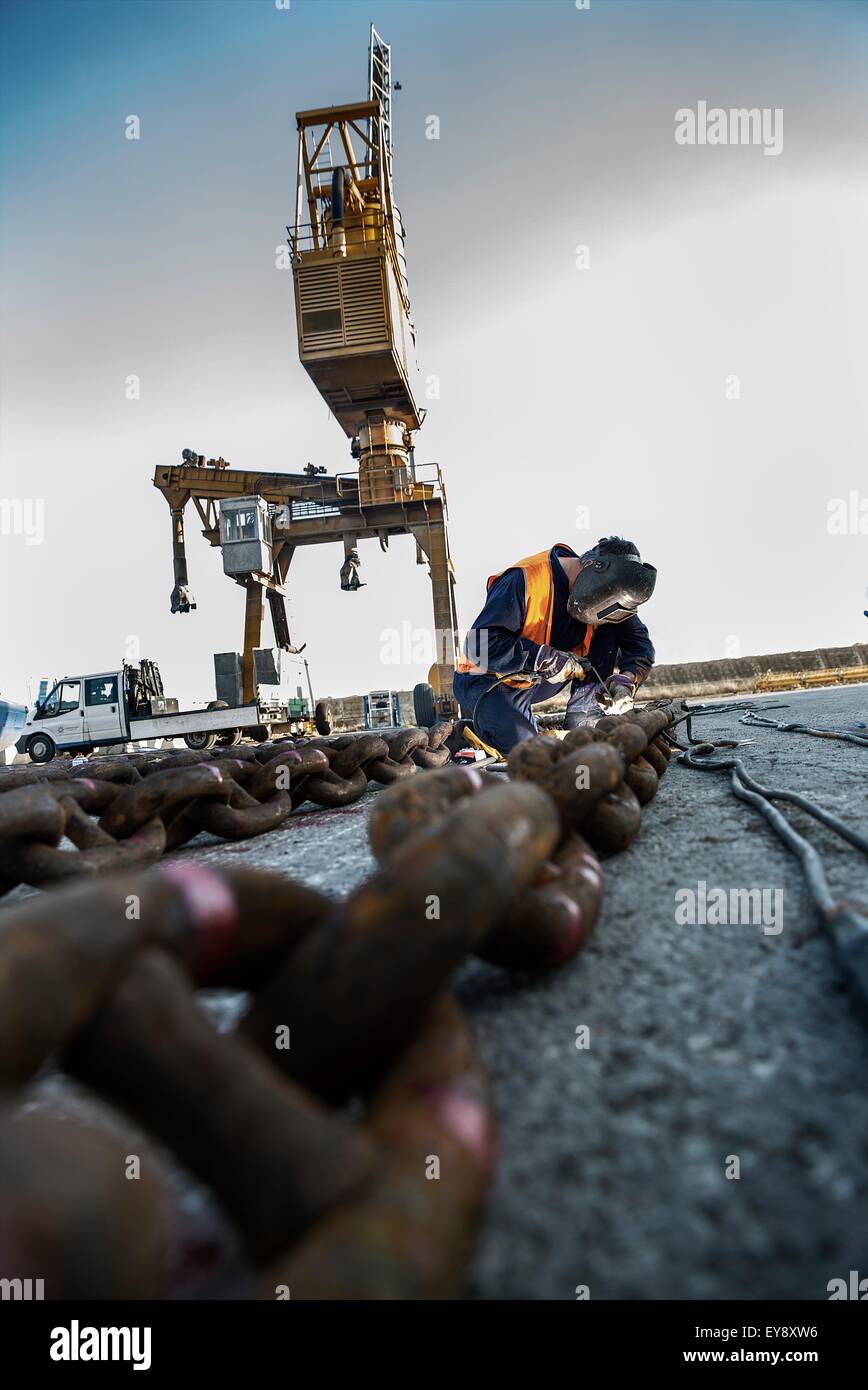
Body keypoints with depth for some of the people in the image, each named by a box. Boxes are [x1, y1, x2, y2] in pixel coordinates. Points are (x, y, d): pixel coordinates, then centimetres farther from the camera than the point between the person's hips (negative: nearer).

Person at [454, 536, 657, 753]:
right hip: (491, 679, -6)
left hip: (541, 681, 6)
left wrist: (625, 680, -23)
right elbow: (482, 644, -31)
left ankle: (578, 722, -6)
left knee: (609, 632, -8)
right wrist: (549, 659, -32)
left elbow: (640, 645, -3)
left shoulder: (604, 592, -7)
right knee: (518, 740, -31)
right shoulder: (526, 579, -28)